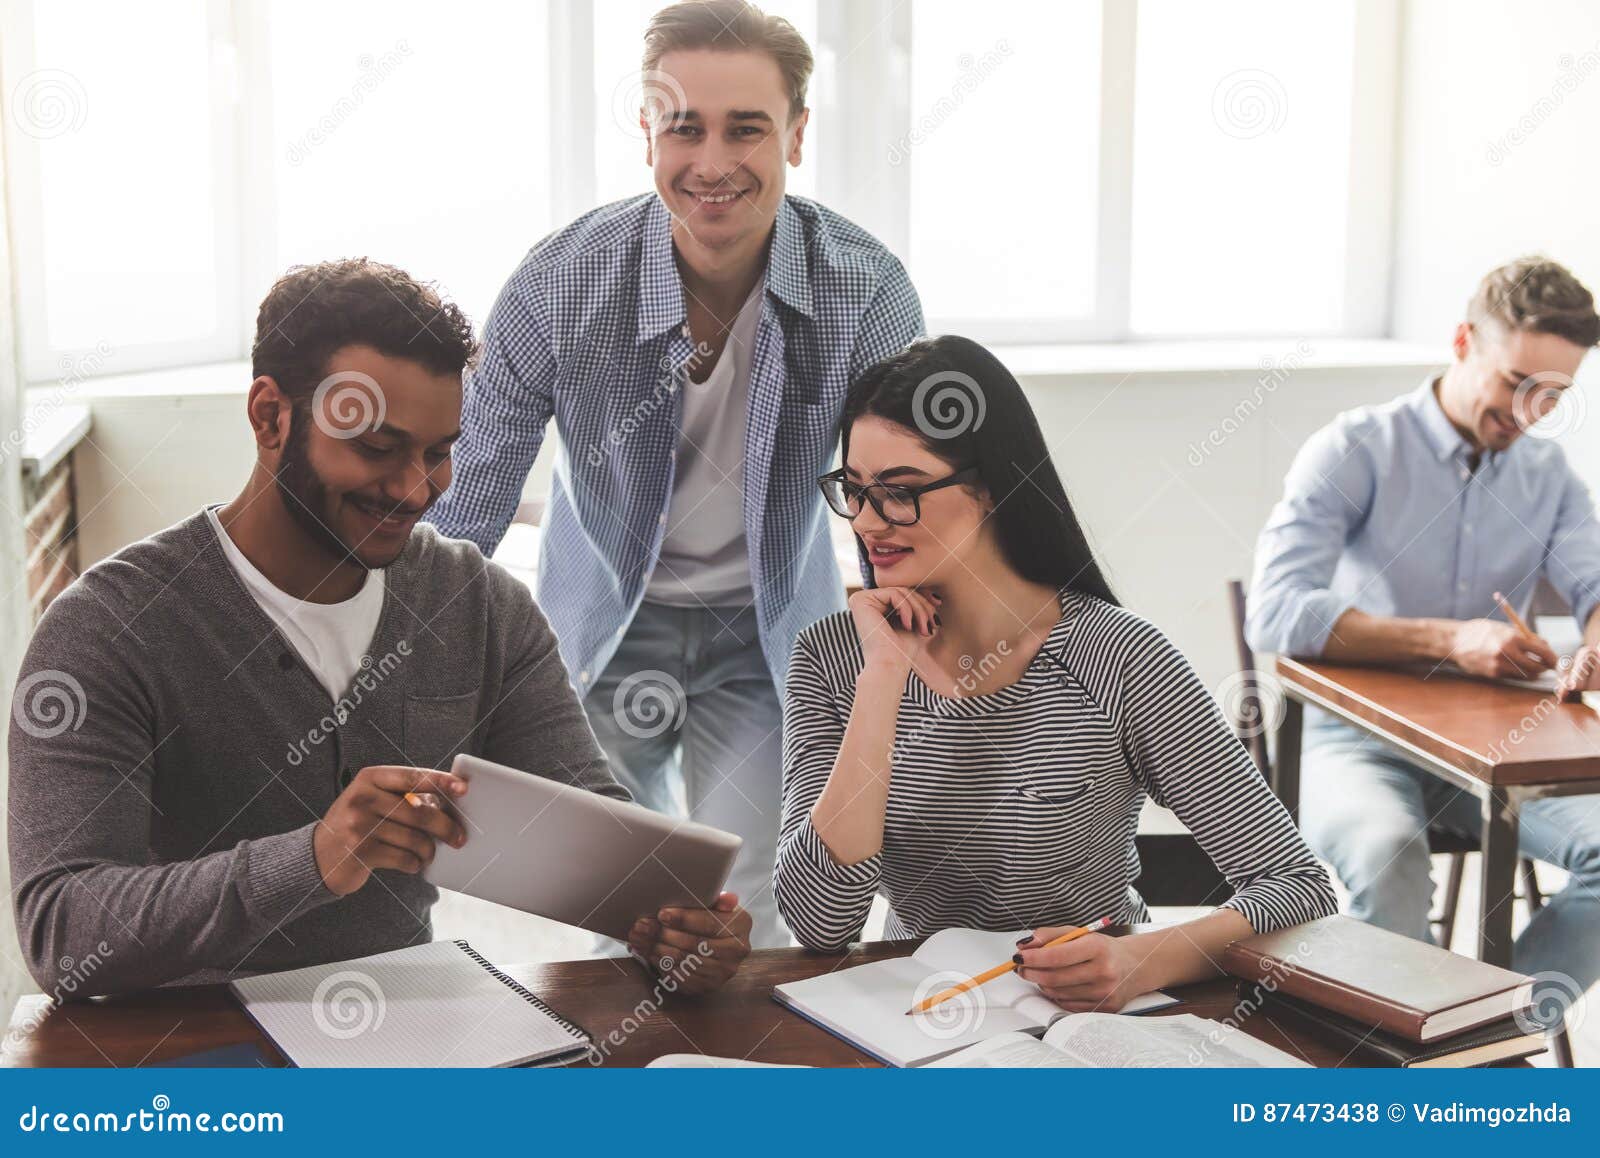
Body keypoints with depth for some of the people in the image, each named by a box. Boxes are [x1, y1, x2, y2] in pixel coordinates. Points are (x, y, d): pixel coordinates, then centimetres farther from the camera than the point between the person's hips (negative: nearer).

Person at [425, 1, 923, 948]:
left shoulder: (867, 292, -19)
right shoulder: (562, 283, -20)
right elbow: (463, 508, -14)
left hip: (766, 630, 0)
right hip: (602, 621, 1)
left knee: (740, 929, -4)